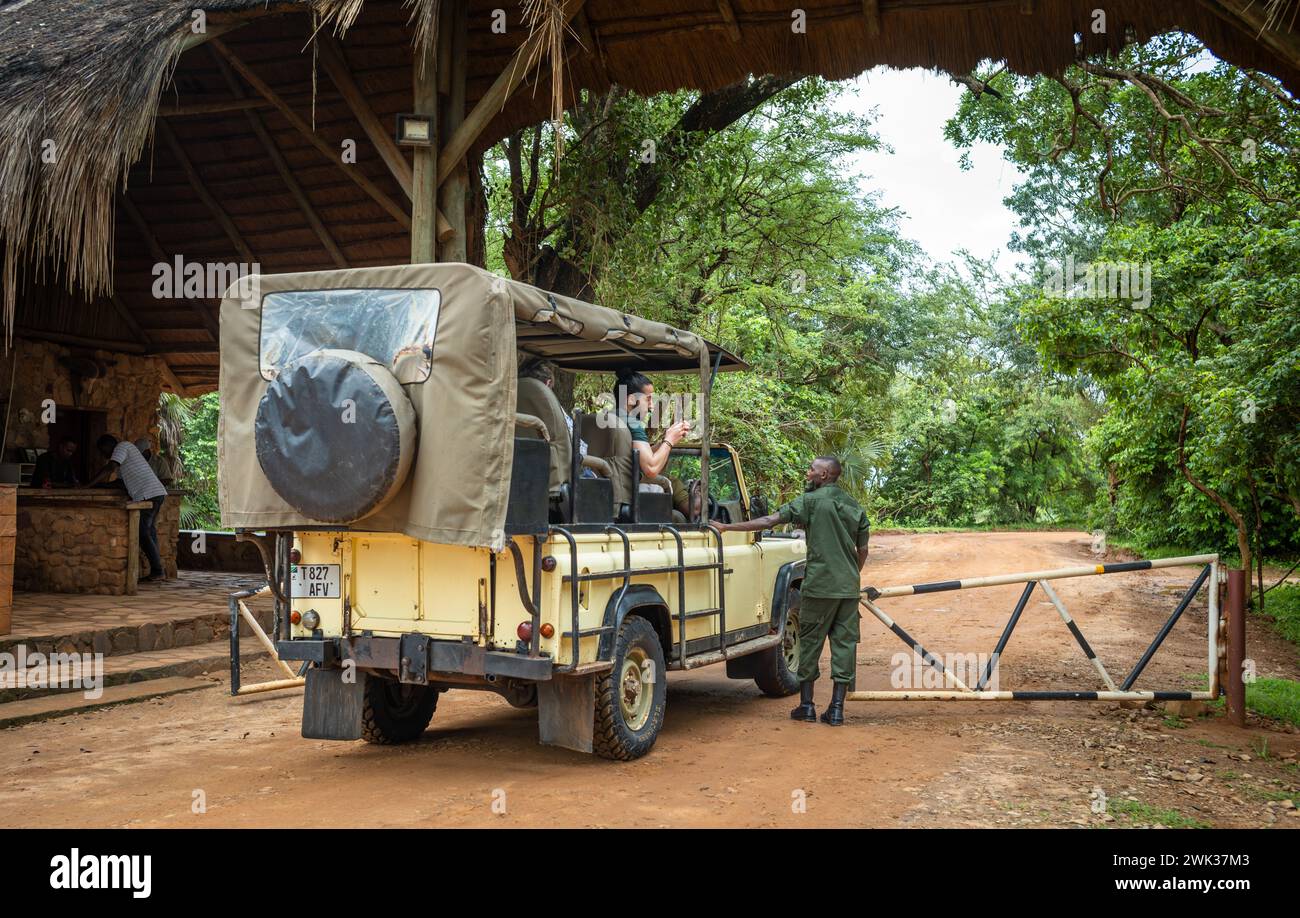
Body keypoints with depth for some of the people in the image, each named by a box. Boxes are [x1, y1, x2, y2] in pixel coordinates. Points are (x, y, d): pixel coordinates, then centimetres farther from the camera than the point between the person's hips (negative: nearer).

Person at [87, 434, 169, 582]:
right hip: (157, 493, 10)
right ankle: (156, 570, 9)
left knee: (142, 533, -8)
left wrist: (87, 486, -13)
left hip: (147, 494, -10)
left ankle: (157, 571, -8)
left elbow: (110, 469, -14)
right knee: (150, 532, 10)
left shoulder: (122, 446, 0)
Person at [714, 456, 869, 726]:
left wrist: (727, 527, -9)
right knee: (844, 643, 6)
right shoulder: (854, 506, 10)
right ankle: (837, 709, 5)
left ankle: (806, 705, 13)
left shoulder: (811, 501, -6)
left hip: (819, 585, -4)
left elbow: (770, 521, -12)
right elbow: (863, 549, 13)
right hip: (849, 586, 5)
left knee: (810, 642, 7)